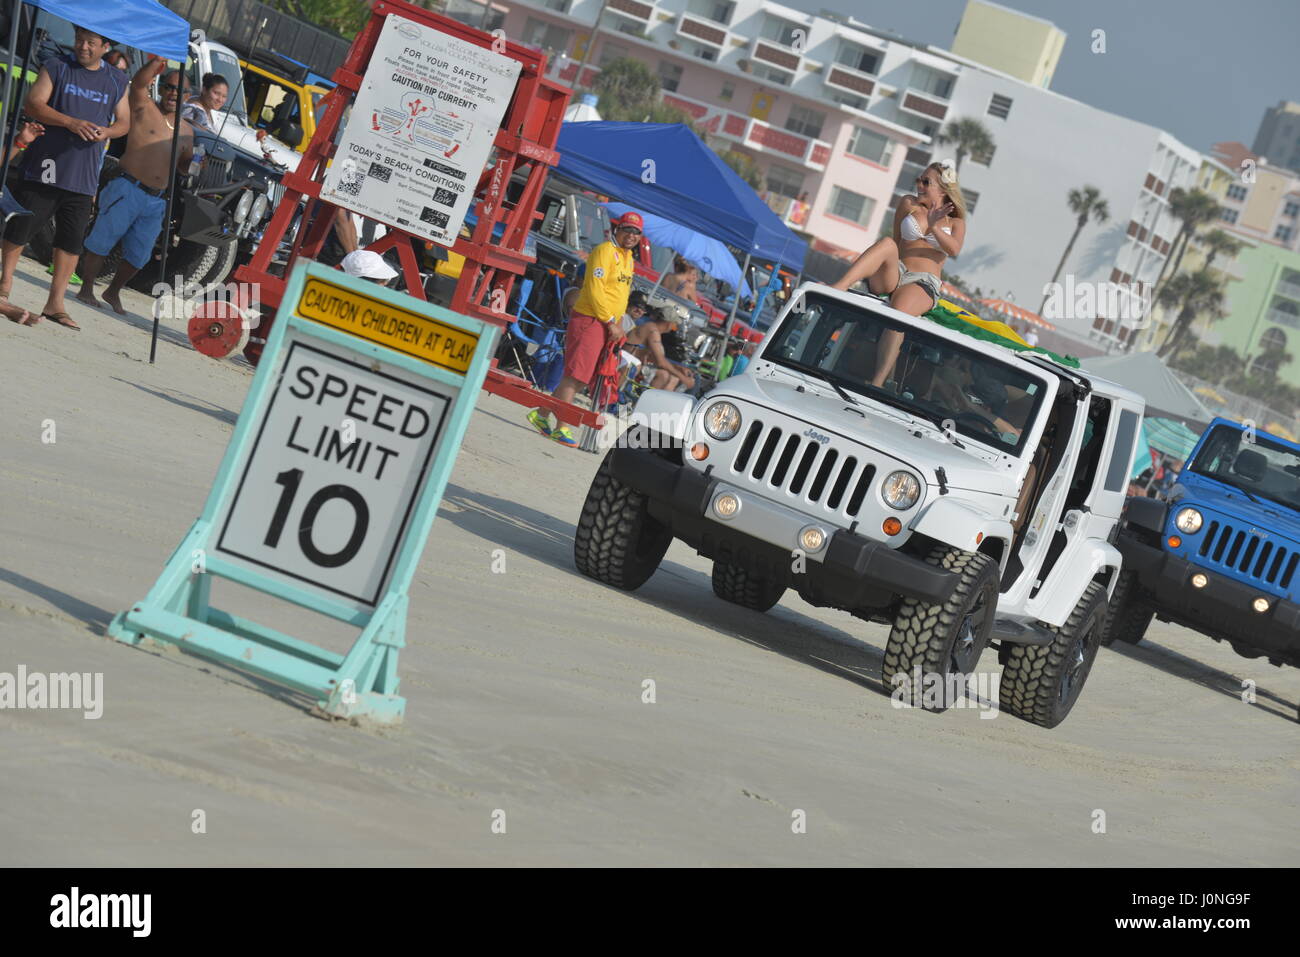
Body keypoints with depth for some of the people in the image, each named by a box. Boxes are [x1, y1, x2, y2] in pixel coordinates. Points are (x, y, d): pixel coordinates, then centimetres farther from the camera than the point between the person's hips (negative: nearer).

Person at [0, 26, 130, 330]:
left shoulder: (117, 81, 12)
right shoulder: (56, 67, 2)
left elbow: (124, 121, 17)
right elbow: (33, 104, -7)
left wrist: (108, 132, -7)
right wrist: (70, 122, -21)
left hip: (83, 176, 3)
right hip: (44, 166, -3)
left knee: (72, 240, 1)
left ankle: (55, 303, 6)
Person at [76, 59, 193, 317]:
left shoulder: (186, 131, 16)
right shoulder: (145, 109, -1)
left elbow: (185, 165, 25)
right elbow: (139, 83, -20)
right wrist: (158, 62, -36)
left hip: (156, 201, 5)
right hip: (127, 189, -5)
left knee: (138, 256, 8)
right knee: (101, 241, -4)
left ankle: (113, 292, 27)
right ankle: (87, 289, 9)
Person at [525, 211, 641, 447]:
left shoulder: (628, 257, 18)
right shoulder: (605, 251, -11)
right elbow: (595, 290, -18)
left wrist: (617, 324, 14)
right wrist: (611, 322, -17)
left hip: (608, 324, 9)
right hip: (590, 320, -9)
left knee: (580, 378, 11)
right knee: (575, 376, -9)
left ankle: (541, 414, 22)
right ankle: (561, 428, -8)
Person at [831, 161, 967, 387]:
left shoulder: (955, 222, 20)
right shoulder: (909, 204, 22)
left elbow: (954, 250, -1)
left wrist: (934, 228, -15)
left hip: (923, 284, -2)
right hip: (892, 275, 2)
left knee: (898, 314, -38)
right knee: (887, 243, -35)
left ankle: (877, 384, -49)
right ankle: (836, 289, -55)